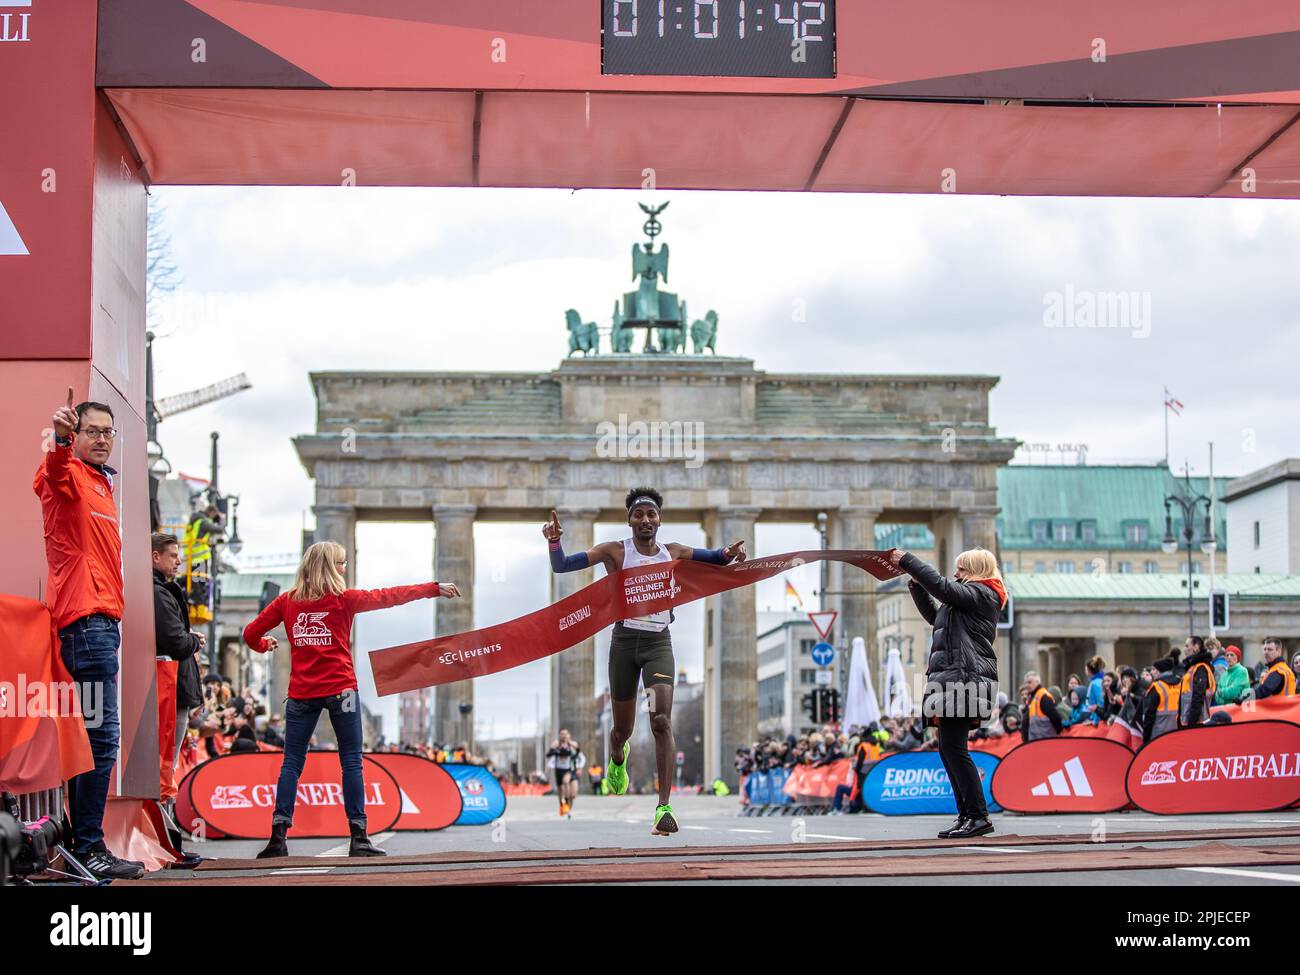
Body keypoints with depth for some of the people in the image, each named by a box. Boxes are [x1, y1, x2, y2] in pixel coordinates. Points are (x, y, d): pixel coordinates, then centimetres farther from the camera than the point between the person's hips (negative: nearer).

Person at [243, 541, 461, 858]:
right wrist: (435, 589, 14)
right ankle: (358, 837, 0)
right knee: (351, 763, 2)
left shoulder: (287, 601, 5)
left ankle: (278, 835, -1)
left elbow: (251, 633, 5)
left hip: (301, 693, 3)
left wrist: (264, 645, 29)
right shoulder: (344, 599, -2)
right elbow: (389, 596, 5)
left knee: (291, 763, 6)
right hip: (340, 689, -3)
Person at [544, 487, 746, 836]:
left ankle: (664, 807, -21)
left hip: (659, 642, 1)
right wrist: (554, 543, -24)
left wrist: (729, 554, -2)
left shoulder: (673, 552, 7)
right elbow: (562, 566, -3)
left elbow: (713, 557, 22)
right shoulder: (615, 551, -1)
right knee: (623, 727, 11)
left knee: (662, 721, -17)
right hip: (625, 640, -1)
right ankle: (617, 759, 50)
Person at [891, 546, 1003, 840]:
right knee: (948, 748, 7)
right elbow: (933, 615, 37)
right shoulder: (970, 597, 27)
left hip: (965, 675, -11)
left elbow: (943, 587, -17)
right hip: (952, 678, 11)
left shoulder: (981, 593, -3)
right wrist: (916, 584, 24)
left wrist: (906, 561, -10)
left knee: (953, 747, -14)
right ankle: (967, 815, 8)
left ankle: (978, 816, -14)